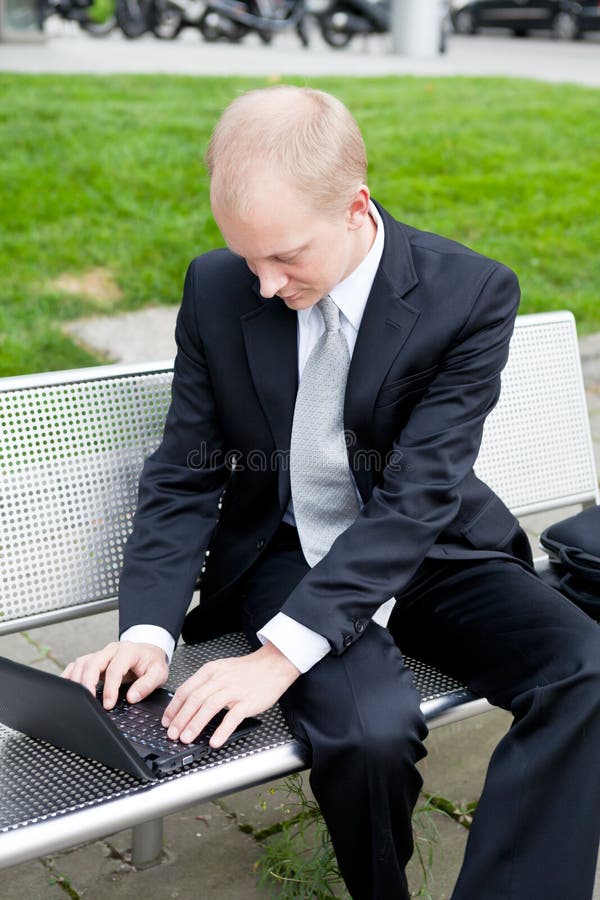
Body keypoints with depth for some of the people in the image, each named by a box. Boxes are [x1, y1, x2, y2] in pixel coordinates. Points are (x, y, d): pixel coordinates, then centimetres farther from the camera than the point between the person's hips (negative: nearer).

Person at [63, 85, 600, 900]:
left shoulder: (472, 295, -16)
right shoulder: (217, 290, -7)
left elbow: (418, 496, -23)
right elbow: (184, 475, -2)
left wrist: (282, 652, -31)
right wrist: (148, 631, -18)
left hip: (433, 556, 0)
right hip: (287, 556, 0)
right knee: (369, 728, -29)